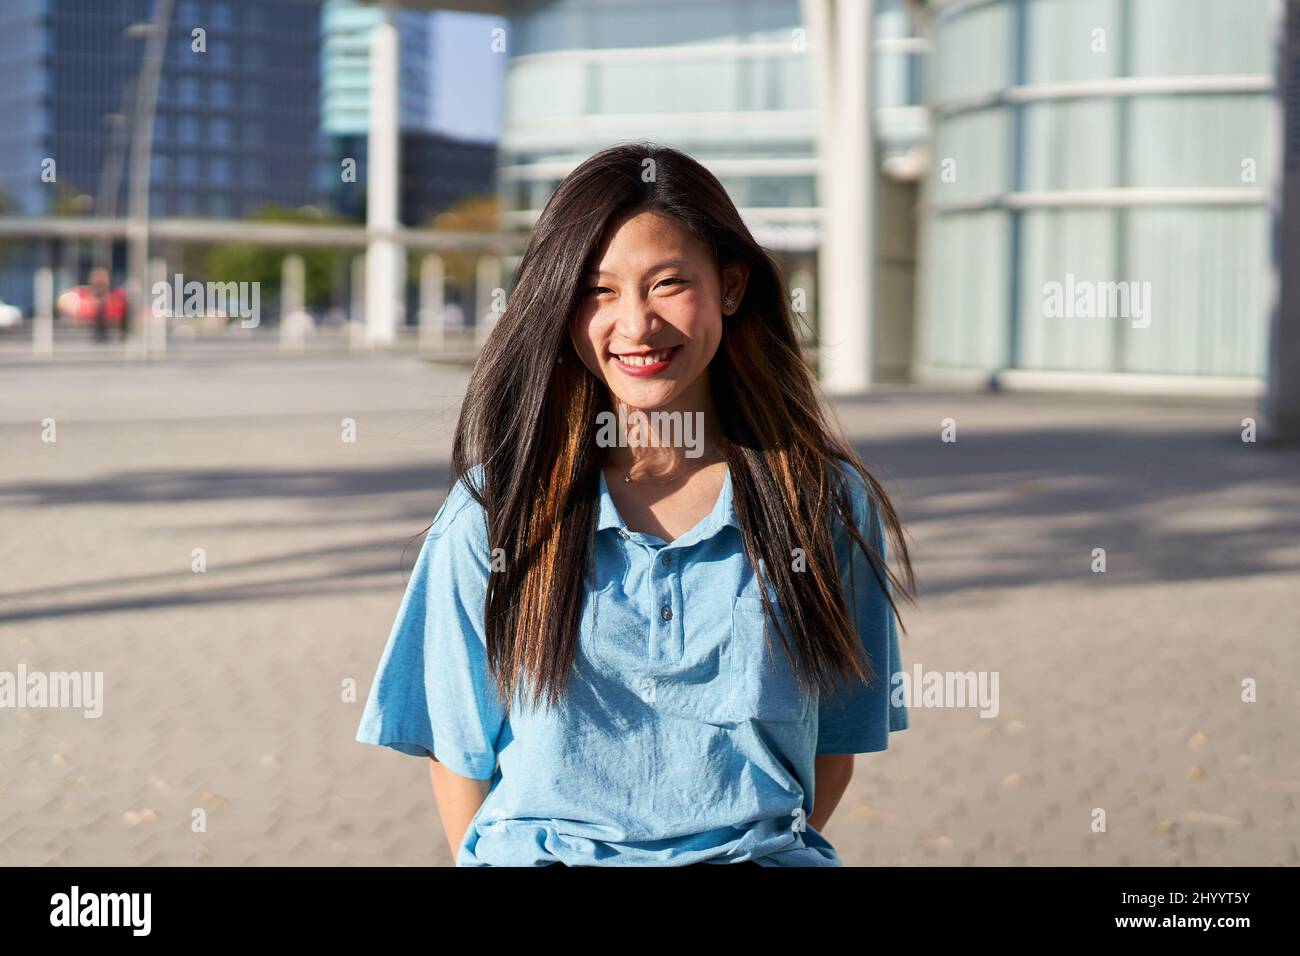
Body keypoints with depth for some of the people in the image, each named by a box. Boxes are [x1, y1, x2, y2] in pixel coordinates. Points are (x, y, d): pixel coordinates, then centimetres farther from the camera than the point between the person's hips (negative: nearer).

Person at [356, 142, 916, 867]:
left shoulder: (829, 506, 6)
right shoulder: (493, 512, 4)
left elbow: (835, 744, 11)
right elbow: (459, 751, 8)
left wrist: (768, 846, 0)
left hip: (760, 855, 1)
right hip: (544, 854, -1)